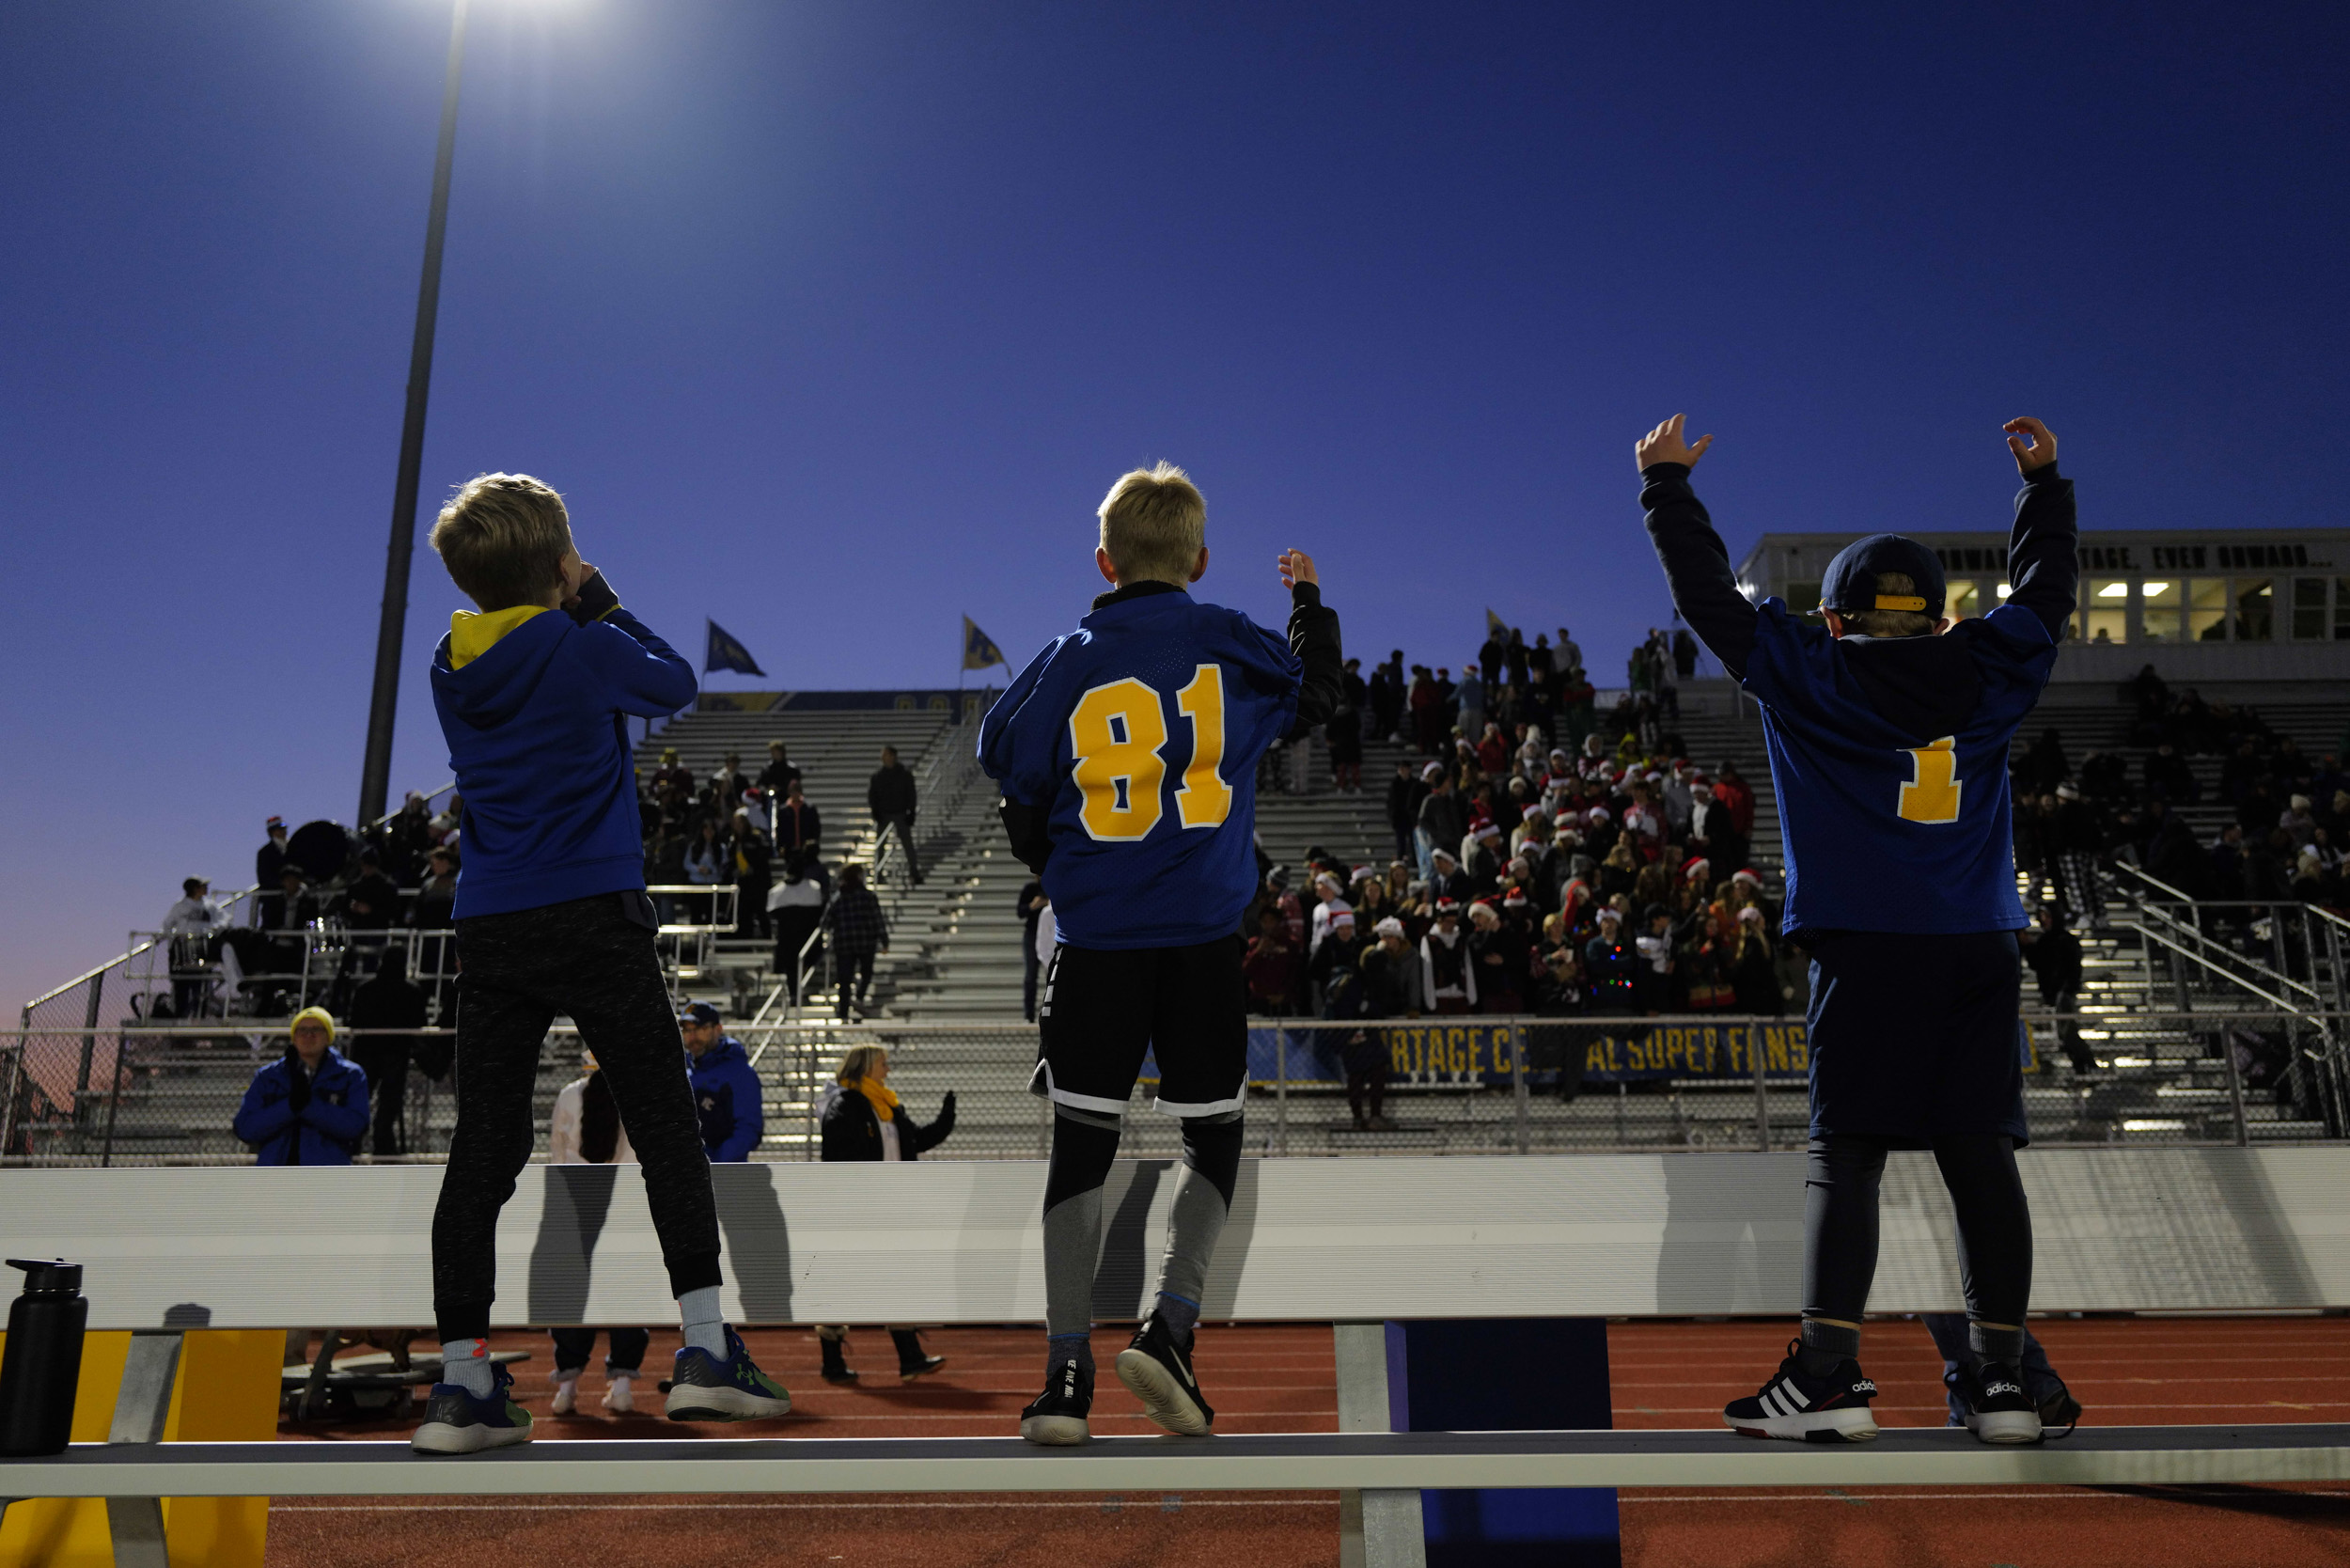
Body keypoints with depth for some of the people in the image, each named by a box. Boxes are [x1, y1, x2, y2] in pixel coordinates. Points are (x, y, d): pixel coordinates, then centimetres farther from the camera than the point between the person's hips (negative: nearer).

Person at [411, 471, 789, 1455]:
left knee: (483, 1147, 7)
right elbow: (676, 683, 10)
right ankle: (704, 1348, 0)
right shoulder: (584, 646, -6)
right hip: (594, 913, -5)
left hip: (490, 928, 5)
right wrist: (598, 599, 15)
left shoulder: (451, 667, 8)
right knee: (665, 1127, 2)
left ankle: (460, 1381, 7)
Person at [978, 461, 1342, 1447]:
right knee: (1213, 1141, 13)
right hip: (1205, 938, 0)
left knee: (1081, 1147, 5)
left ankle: (1066, 1368, 5)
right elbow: (1317, 692, 21)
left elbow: (1019, 806, 5)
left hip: (1094, 942, 1)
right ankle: (1168, 1327, 0)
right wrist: (1310, 601, 37)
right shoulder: (1232, 645, 2)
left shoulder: (1068, 662, 2)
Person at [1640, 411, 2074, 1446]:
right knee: (1982, 1157, 6)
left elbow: (1707, 592, 8)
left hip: (1868, 950, -3)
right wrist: (2045, 479, 43)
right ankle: (1999, 1379, 10)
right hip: (1982, 950, 4)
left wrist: (1666, 482, 19)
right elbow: (2046, 587, 30)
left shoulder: (1809, 676, 4)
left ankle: (1829, 1375, -6)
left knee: (1845, 1155, -3)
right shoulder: (1988, 673, 13)